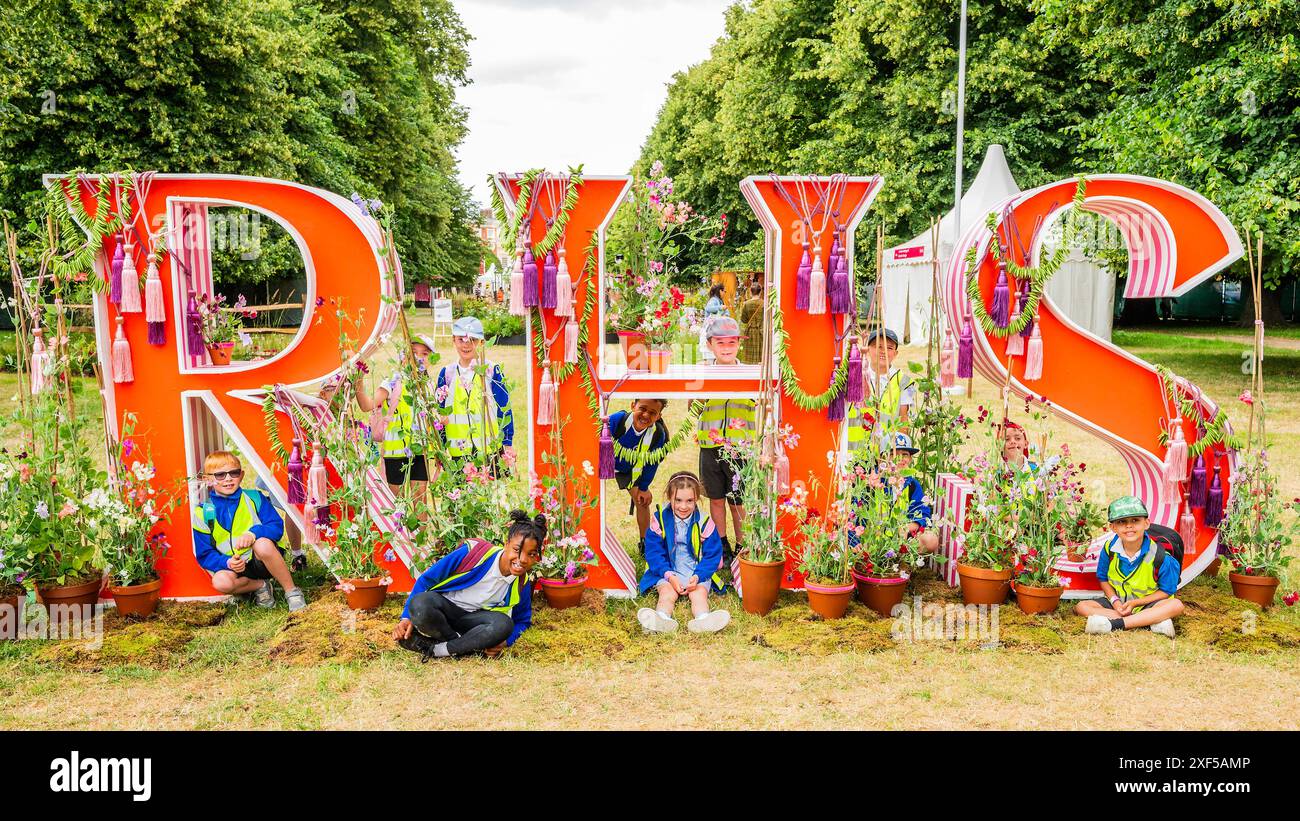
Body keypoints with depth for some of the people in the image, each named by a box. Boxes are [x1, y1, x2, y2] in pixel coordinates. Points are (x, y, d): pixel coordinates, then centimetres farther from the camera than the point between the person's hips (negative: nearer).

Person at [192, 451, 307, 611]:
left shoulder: (254, 498, 1)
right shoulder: (203, 513, 2)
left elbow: (277, 526, -8)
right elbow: (204, 555, 1)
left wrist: (253, 533, -29)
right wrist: (227, 563, -19)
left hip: (265, 560, -1)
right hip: (235, 567, 1)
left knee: (263, 544, -36)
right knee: (220, 582, -33)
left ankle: (292, 591, -18)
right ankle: (259, 585, -1)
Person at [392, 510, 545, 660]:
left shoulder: (522, 586, -7)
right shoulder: (474, 552, -20)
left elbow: (523, 621, 10)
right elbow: (427, 579, -13)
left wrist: (504, 642, -12)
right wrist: (407, 617, -19)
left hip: (472, 619, 3)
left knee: (504, 624, -30)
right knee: (420, 604, -38)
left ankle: (434, 650, -24)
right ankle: (468, 646, -16)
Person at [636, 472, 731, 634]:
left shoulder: (704, 523, -4)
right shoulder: (660, 520, -4)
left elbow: (712, 555, -2)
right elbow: (653, 552, -3)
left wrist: (698, 576, -19)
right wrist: (669, 575, -17)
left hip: (697, 573, 1)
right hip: (666, 573, -1)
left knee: (699, 593, -26)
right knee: (667, 593, -27)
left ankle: (703, 620, -53)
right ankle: (662, 619, -55)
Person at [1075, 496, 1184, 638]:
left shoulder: (1160, 557, -19)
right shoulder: (1109, 549, -11)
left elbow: (1166, 591, -11)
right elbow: (1103, 579, 4)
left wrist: (1134, 603, -20)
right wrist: (1114, 601, -14)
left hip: (1145, 605, -3)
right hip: (1118, 603, 3)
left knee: (1176, 605, -32)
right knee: (1082, 606, -19)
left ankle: (1114, 624, -41)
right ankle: (1153, 621, -29)